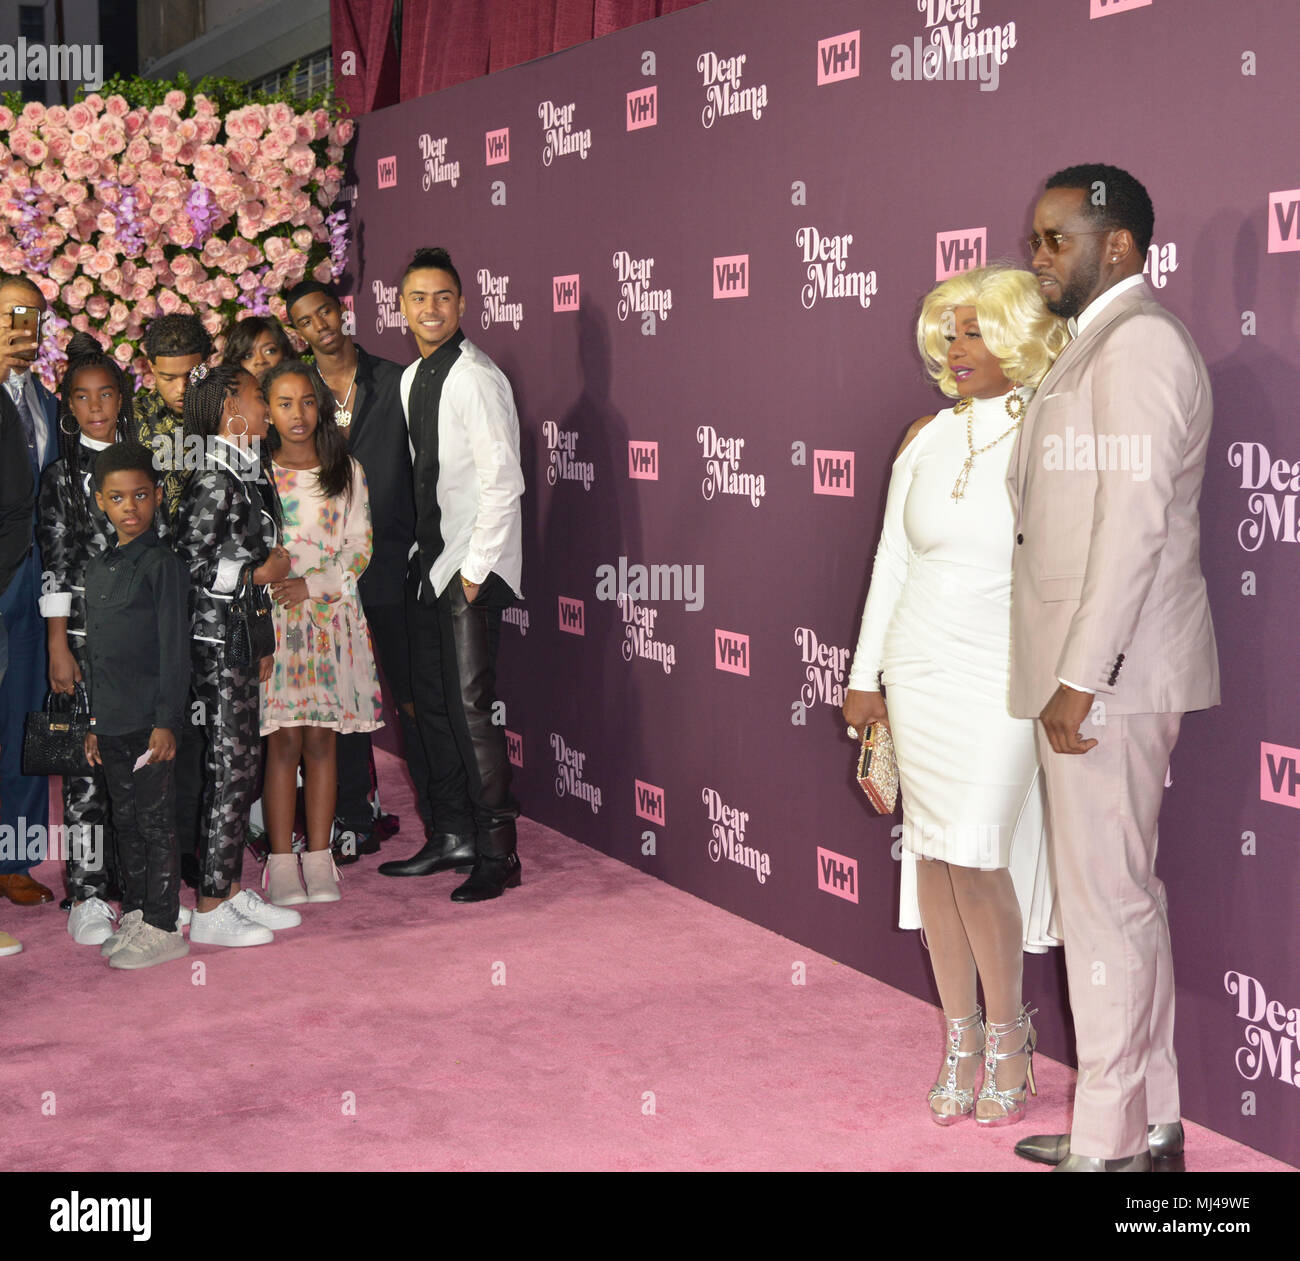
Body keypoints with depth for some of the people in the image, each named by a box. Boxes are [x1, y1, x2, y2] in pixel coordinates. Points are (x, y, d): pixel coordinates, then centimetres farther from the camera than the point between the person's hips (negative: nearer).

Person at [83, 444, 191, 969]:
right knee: (125, 821, 15)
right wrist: (92, 723, 15)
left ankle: (163, 928, 6)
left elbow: (174, 649, -12)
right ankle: (135, 913, 26)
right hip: (110, 722, 7)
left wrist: (167, 722, -16)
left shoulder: (162, 565, -9)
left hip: (150, 722, -7)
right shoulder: (97, 567, 12)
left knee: (156, 823, -1)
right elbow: (93, 649, 16)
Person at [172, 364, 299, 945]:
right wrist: (263, 573, -11)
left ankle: (231, 891, 22)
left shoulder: (250, 474, 12)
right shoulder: (214, 480, -16)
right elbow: (190, 564, -22)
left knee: (243, 764, 13)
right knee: (228, 767, -4)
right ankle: (211, 911, 4)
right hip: (217, 640, -9)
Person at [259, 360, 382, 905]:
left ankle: (319, 859, 8)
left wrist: (312, 583, -10)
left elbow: (359, 547, 3)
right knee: (284, 740, -3)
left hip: (331, 612, 1)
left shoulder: (347, 472, 9)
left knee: (321, 738, 3)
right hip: (273, 614, -1)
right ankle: (281, 862, 2)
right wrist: (269, 583, -12)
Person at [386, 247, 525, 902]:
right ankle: (453, 836, 24)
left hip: (474, 565, -9)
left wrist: (475, 567, -17)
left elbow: (502, 480, -18)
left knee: (470, 706, -9)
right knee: (431, 701, 13)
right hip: (430, 561, 9)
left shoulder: (475, 377, -14)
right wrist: (422, 554, 14)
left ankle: (499, 853, 0)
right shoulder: (410, 379, 13)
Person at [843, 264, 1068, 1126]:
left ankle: (1007, 1029, 14)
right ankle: (962, 1039, 20)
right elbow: (892, 560, 11)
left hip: (1004, 678, -5)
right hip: (921, 671, 5)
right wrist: (865, 675, 10)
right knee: (933, 854, 7)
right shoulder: (927, 439, 7)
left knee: (977, 854, -10)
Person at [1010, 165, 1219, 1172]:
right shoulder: (1102, 345, 19)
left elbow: (1136, 519, -20)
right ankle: (1150, 1123, 25)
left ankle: (1109, 1143, 5)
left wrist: (1082, 676, -21)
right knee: (1130, 895, 15)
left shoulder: (1138, 341, -13)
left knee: (1103, 900, -4)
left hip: (1109, 673, -10)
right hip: (1100, 672, 10)